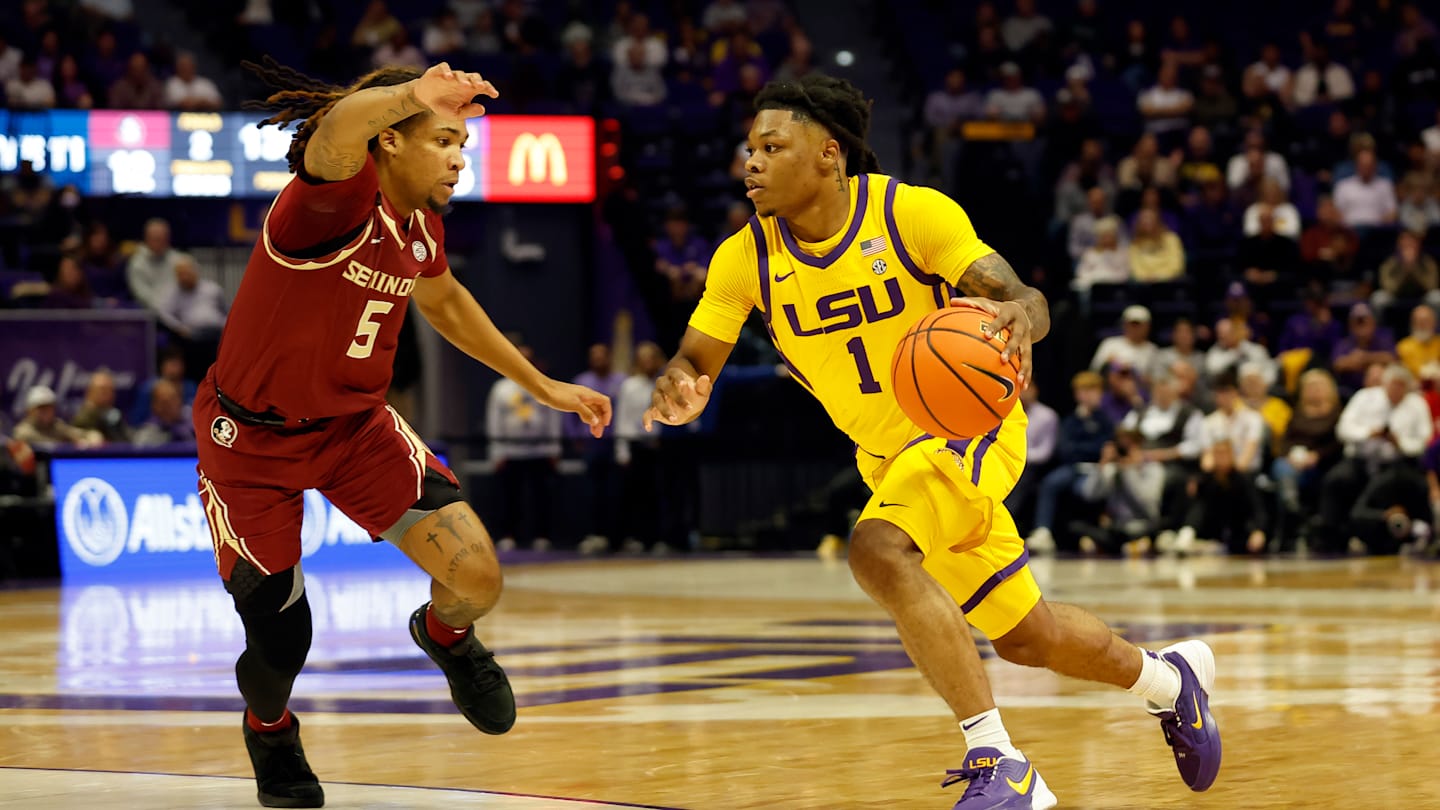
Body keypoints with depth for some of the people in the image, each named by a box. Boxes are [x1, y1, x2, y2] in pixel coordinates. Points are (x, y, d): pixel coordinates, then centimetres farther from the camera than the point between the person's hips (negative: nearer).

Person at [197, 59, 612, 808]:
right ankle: (269, 727, 38)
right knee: (280, 645, 1)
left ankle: (445, 635, 25)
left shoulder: (422, 225, -1)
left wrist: (542, 386, 23)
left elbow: (442, 301, 21)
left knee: (477, 580, -12)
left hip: (356, 423, 6)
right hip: (252, 436, -5)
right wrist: (409, 94, -72)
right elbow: (336, 130, -50)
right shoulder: (339, 197, -25)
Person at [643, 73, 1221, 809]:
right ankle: (1169, 678, 46)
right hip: (888, 455, 6)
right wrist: (675, 392, -30)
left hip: (970, 422, -6)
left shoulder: (912, 213, -20)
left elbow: (1022, 298, -21)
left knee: (878, 551, -33)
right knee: (1024, 637, 15)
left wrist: (1017, 319, -46)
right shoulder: (745, 258, -9)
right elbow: (691, 367, -5)